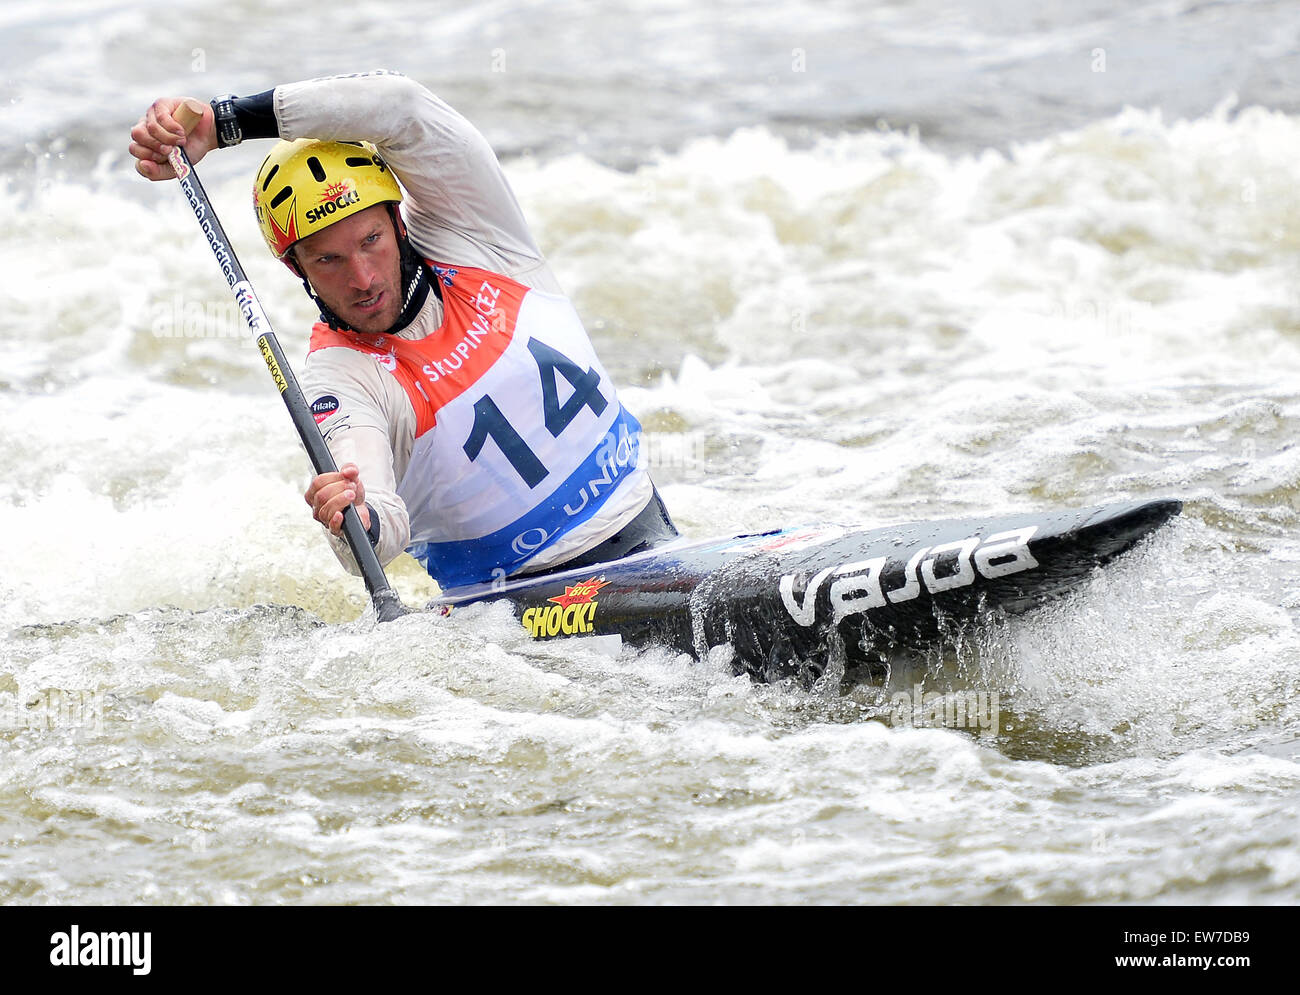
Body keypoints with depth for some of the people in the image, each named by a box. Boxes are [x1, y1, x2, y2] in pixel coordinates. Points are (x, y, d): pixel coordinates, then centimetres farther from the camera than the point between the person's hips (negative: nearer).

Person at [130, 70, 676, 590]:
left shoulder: (464, 235, -1)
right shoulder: (336, 375, -10)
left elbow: (397, 103, -17)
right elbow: (384, 534, -26)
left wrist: (220, 121, -21)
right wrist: (361, 524, -51)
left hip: (640, 536, 1)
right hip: (511, 594, -1)